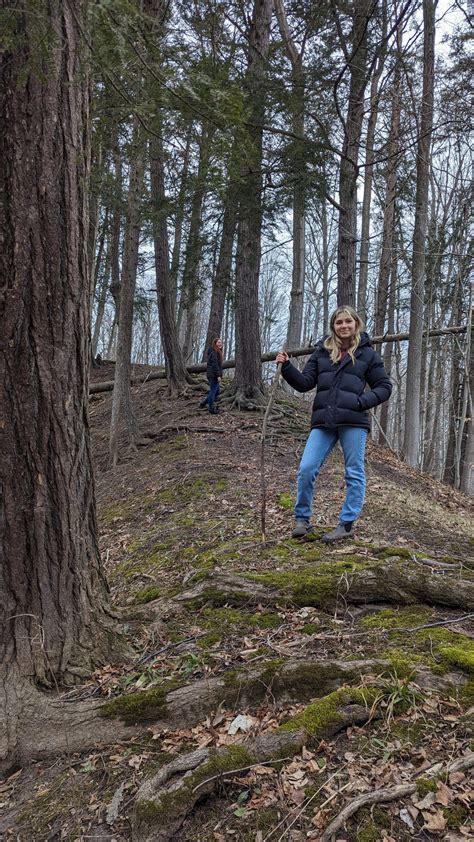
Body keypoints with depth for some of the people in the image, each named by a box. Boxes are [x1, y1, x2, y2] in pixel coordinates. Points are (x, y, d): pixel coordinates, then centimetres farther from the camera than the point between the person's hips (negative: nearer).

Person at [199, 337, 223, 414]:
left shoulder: (217, 352, 18)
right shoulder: (213, 352, -14)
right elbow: (214, 364, -21)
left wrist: (219, 374, 23)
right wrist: (218, 375, -23)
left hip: (212, 375, 11)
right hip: (213, 375, -11)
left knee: (217, 390, 17)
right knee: (213, 391, -3)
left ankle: (203, 403, 23)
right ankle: (212, 409, 5)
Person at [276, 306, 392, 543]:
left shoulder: (367, 354, 7)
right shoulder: (322, 351, 13)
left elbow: (384, 387, 9)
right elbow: (305, 382, 9)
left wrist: (363, 402, -8)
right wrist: (287, 367, -7)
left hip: (353, 421, -2)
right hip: (323, 421, 2)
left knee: (354, 473, 3)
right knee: (306, 469, -6)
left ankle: (347, 524, 13)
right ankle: (302, 519, 10)